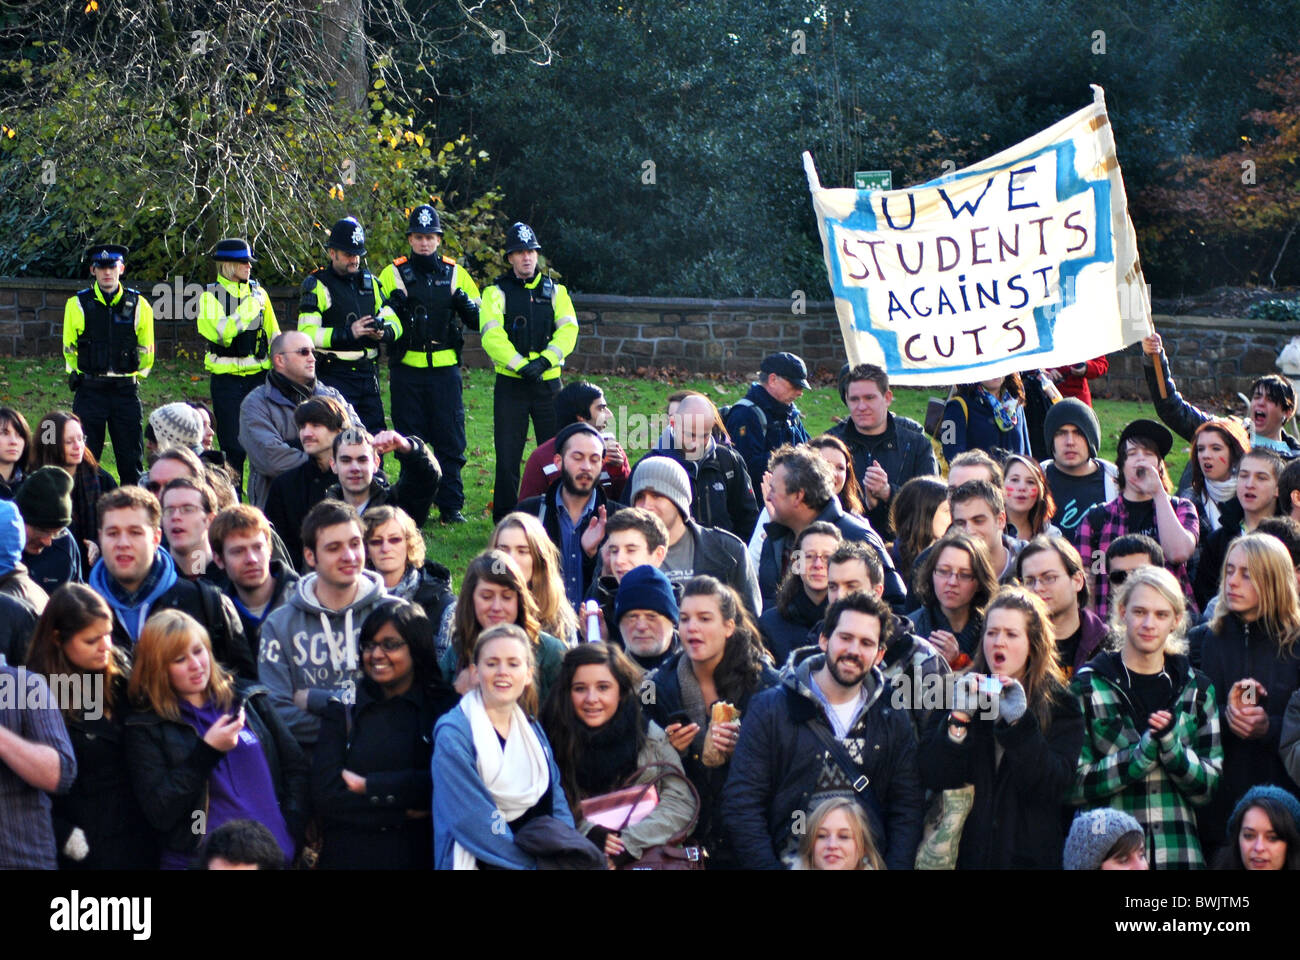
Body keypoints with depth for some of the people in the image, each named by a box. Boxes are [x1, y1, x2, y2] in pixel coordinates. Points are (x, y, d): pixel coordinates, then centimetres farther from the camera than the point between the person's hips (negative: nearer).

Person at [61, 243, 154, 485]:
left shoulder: (139, 305, 3)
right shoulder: (78, 304, 1)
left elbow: (146, 348, 14)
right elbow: (69, 348, 13)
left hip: (126, 390, 1)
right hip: (90, 390, -1)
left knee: (131, 457, 2)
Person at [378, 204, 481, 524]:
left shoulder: (455, 273, 9)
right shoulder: (392, 275, 5)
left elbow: (479, 321, 11)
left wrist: (466, 305, -9)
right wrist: (391, 308, -15)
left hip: (446, 369, 1)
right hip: (406, 369, -1)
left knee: (450, 440, 0)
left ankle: (451, 506, 7)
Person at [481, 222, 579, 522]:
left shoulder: (554, 291, 11)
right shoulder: (496, 292, 3)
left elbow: (568, 330, -1)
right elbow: (492, 336, -10)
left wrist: (543, 360, -17)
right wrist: (521, 365, -20)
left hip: (548, 382, 2)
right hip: (510, 384, -2)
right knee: (507, 455, -2)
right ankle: (504, 518, 6)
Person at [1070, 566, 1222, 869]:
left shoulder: (1197, 689, 7)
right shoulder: (1088, 686, -2)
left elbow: (1208, 788, 4)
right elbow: (1074, 785, -8)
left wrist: (1170, 743, -13)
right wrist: (1145, 750, -17)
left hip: (1179, 852, 2)